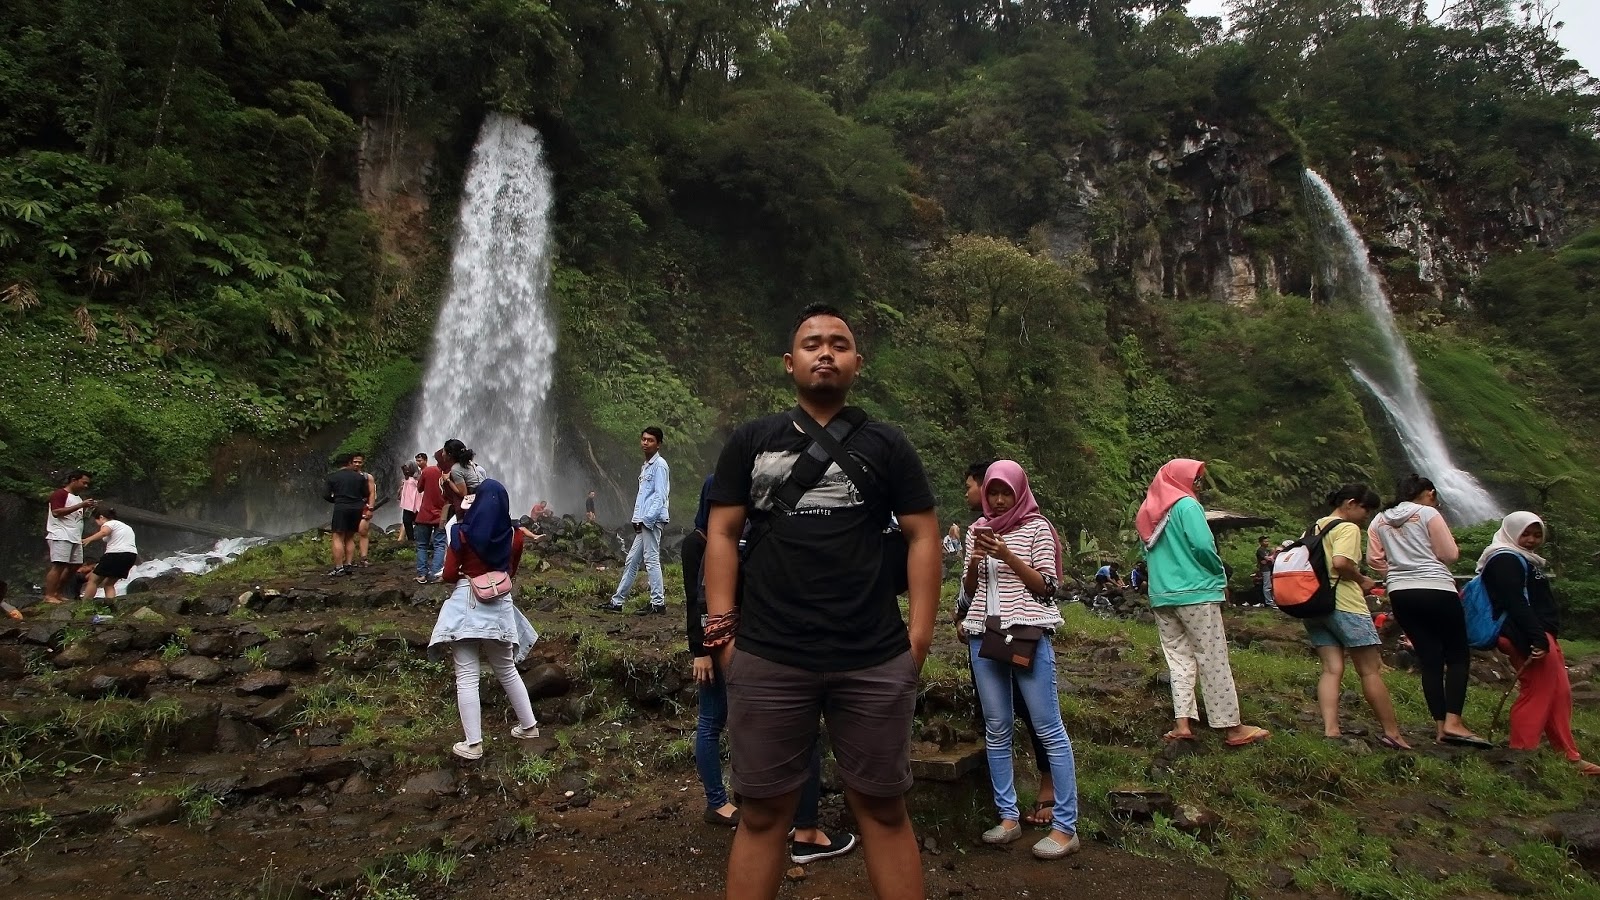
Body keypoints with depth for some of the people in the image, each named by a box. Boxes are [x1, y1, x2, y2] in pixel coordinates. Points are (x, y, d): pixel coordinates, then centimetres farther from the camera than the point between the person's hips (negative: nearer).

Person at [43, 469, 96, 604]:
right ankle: (49, 596, -12)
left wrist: (87, 508, 12)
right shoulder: (60, 494, -5)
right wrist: (80, 505, -21)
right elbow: (56, 512, -18)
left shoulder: (78, 497, 24)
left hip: (75, 537, 9)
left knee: (74, 565, 9)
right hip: (61, 537, -9)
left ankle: (57, 593, 17)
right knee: (59, 565, -13)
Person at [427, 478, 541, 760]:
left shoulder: (463, 533, -6)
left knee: (467, 677, 1)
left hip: (467, 605, -4)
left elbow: (449, 574, -5)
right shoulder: (513, 535, 1)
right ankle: (529, 725, 27)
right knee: (506, 670, 20)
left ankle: (473, 743, 1)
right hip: (500, 605, 4)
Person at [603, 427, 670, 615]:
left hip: (652, 521, -9)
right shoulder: (645, 466, 20)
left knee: (651, 560, -8)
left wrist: (647, 520, -18)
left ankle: (658, 603, -3)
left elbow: (660, 496, -14)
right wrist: (637, 519, 13)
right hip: (643, 522, 9)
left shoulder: (659, 465, -7)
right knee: (632, 561, 11)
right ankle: (617, 601, 16)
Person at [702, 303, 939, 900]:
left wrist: (919, 636, -3)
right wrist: (721, 628, -2)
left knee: (883, 809, 12)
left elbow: (922, 537, 5)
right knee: (763, 812, 10)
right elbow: (723, 533, 7)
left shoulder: (887, 446, 8)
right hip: (767, 659, 0)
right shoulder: (750, 441, 9)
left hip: (875, 661, 0)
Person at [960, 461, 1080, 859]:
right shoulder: (977, 530, 12)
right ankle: (1008, 817, 17)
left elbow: (1047, 587, -4)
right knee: (996, 729, 7)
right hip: (984, 635, 5)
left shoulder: (1037, 527, 0)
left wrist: (1008, 556, -15)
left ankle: (1065, 827, 4)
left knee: (1048, 728, -3)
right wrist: (974, 562, -5)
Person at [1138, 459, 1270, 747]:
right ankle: (1232, 727, 5)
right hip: (1195, 593, -6)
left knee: (1179, 659, 8)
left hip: (1160, 597, 7)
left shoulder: (1148, 511, 14)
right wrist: (1222, 578, -2)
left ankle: (1182, 723, 1)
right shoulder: (1186, 505, -8)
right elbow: (1203, 545, -16)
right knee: (1214, 661, -1)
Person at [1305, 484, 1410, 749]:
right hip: (1344, 604, -8)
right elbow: (1341, 562, -24)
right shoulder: (1348, 528, -8)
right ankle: (1392, 733, 10)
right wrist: (1362, 580, -7)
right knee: (1371, 671, 2)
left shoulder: (1315, 527, 17)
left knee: (1332, 670, 1)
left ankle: (1330, 730, -11)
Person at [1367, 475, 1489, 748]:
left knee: (1429, 659, 9)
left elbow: (1373, 559, 8)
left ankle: (1440, 725, 6)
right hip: (1436, 590, -5)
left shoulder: (1379, 521, 13)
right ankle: (1453, 722, -7)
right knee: (1458, 655, 4)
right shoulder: (1428, 513, -1)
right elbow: (1450, 554, -4)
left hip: (1400, 595, 5)